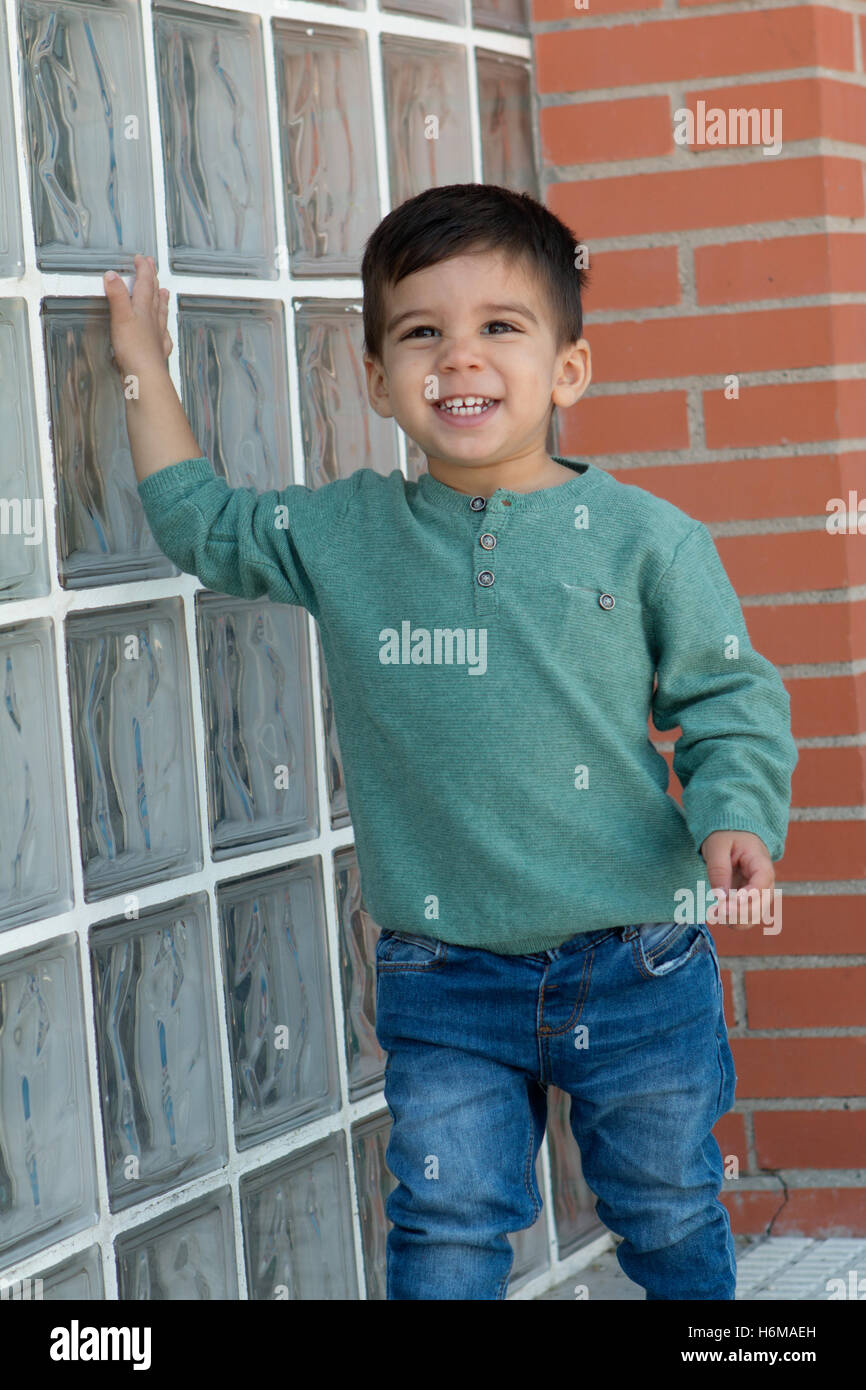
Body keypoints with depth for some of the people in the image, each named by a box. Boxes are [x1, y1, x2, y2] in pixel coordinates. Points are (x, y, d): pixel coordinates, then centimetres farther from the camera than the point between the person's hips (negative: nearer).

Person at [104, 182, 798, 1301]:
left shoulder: (645, 537, -6)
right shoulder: (340, 534, 2)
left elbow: (727, 700, -2)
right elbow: (198, 523, 17)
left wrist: (735, 819, -19)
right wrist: (144, 369, 17)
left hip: (636, 966, -1)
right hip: (445, 980, 1)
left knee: (671, 1222, 16)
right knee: (447, 1232, 3)